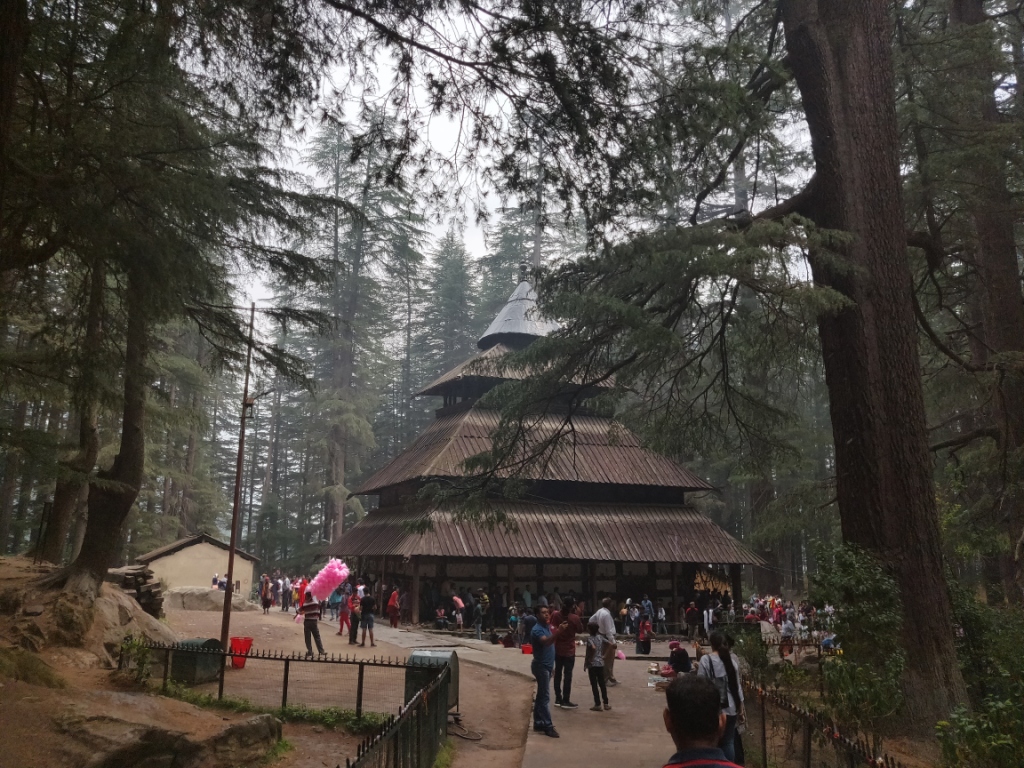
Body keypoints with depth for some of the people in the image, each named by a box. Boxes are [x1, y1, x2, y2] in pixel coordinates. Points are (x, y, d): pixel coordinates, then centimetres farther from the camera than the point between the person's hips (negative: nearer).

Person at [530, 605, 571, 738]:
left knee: (541, 696, 14)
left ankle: (538, 723, 21)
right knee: (545, 697, -8)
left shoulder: (547, 627, 11)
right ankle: (548, 726, -6)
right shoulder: (537, 630, -19)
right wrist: (558, 633, -50)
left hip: (547, 666, 9)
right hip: (541, 666, -9)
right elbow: (546, 642, -39)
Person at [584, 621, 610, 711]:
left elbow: (593, 648, -31)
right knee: (602, 684, 13)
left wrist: (587, 660, -21)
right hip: (601, 663, 6)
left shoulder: (590, 638, -13)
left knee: (594, 685, 2)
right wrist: (604, 655, 13)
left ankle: (598, 704, 4)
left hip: (592, 664, -6)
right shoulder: (600, 637, 4)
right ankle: (606, 703, 17)